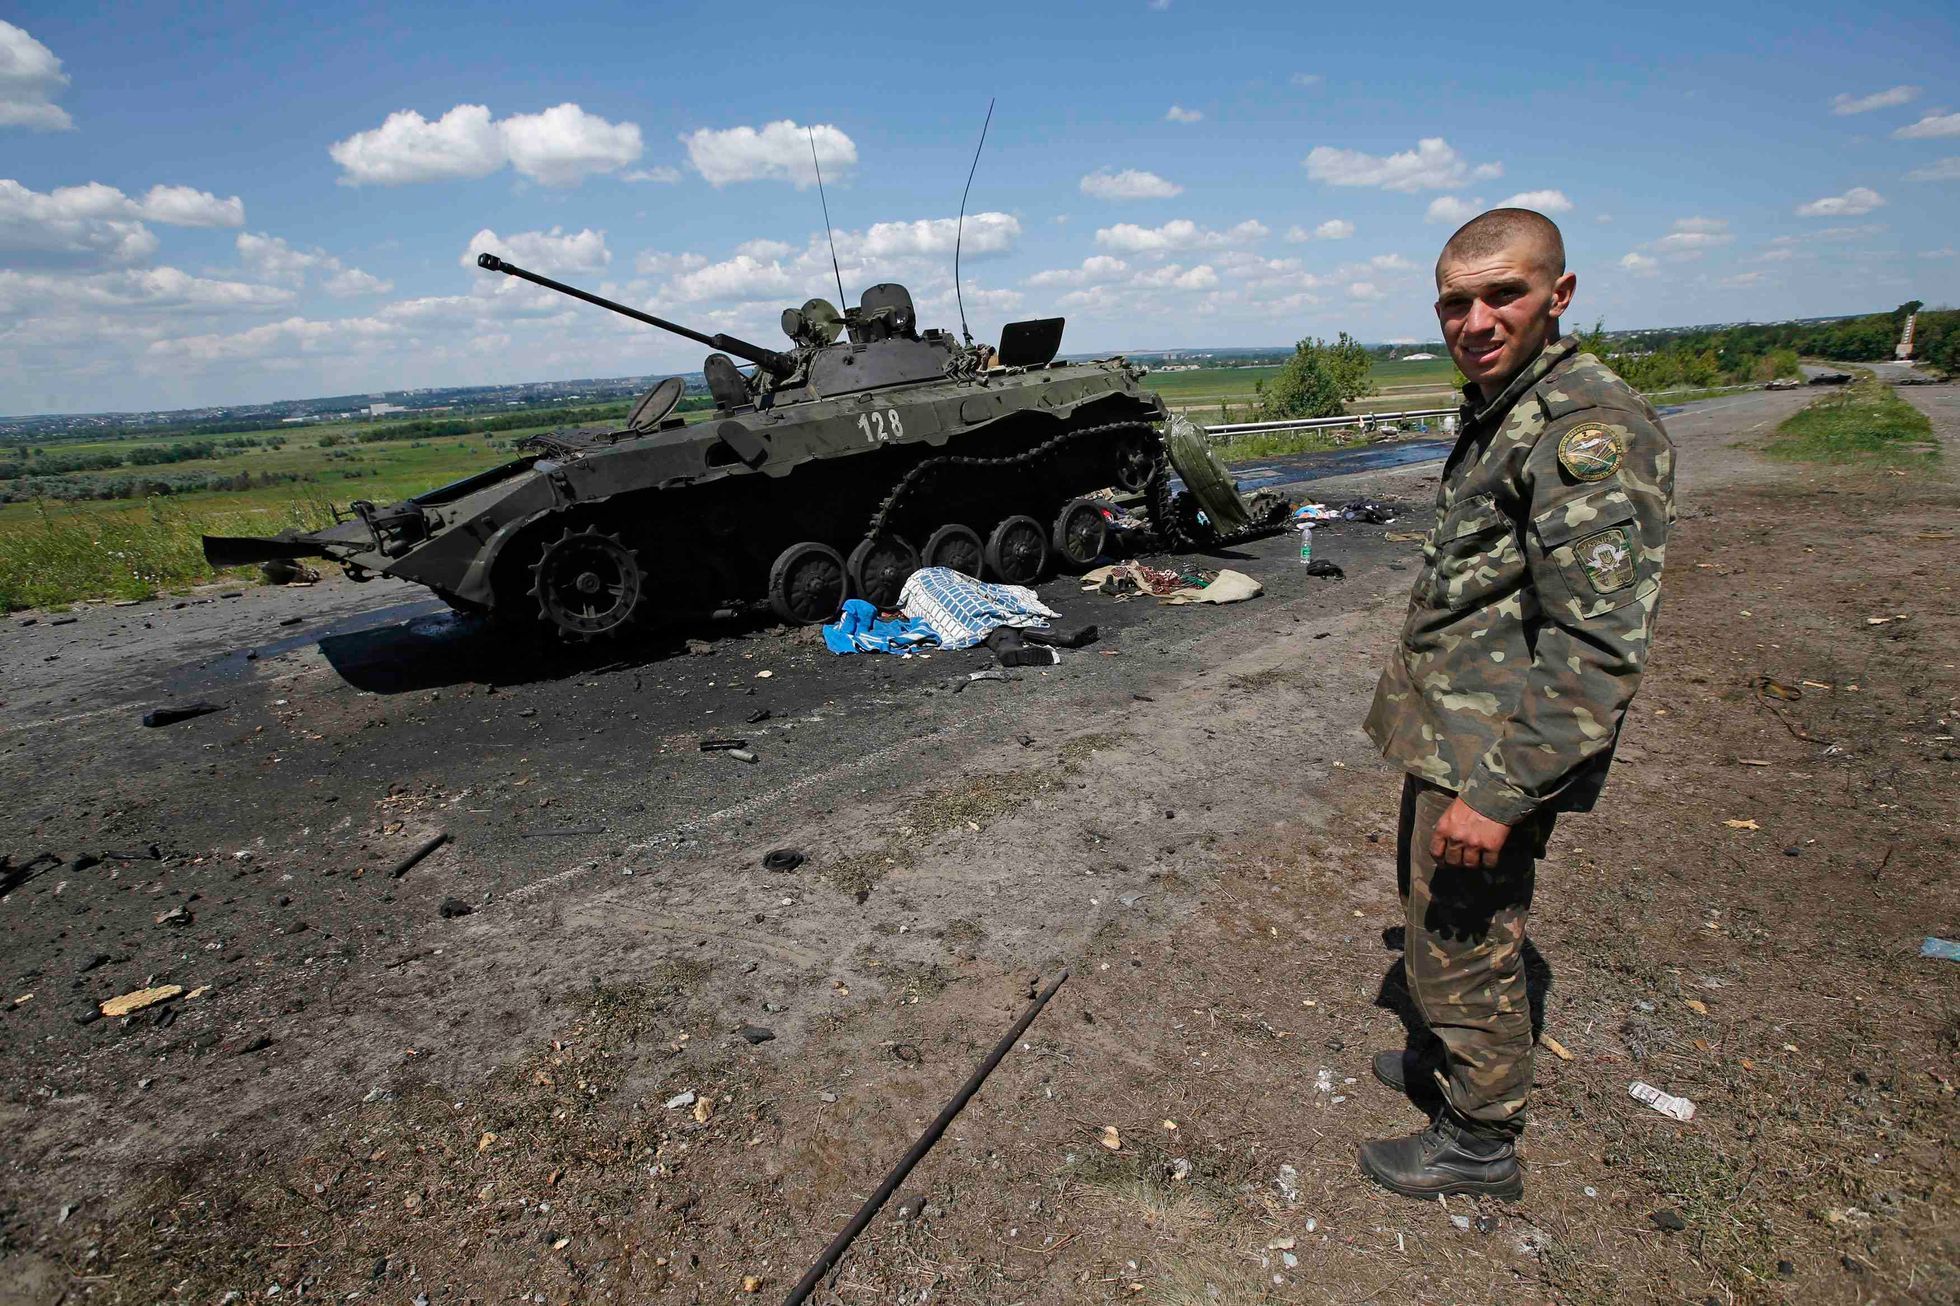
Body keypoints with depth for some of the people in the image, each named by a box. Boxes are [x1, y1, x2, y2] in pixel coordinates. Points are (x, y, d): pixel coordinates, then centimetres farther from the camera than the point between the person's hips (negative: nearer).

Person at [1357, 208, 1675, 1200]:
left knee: (1460, 949, 5)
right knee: (1429, 910, 25)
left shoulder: (1590, 431, -22)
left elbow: (1599, 647, -27)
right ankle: (1451, 1055, 47)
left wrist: (1500, 792, -27)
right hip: (1448, 737, 10)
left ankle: (1480, 1143, 26)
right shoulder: (1496, 412, 10)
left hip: (1496, 755, -10)